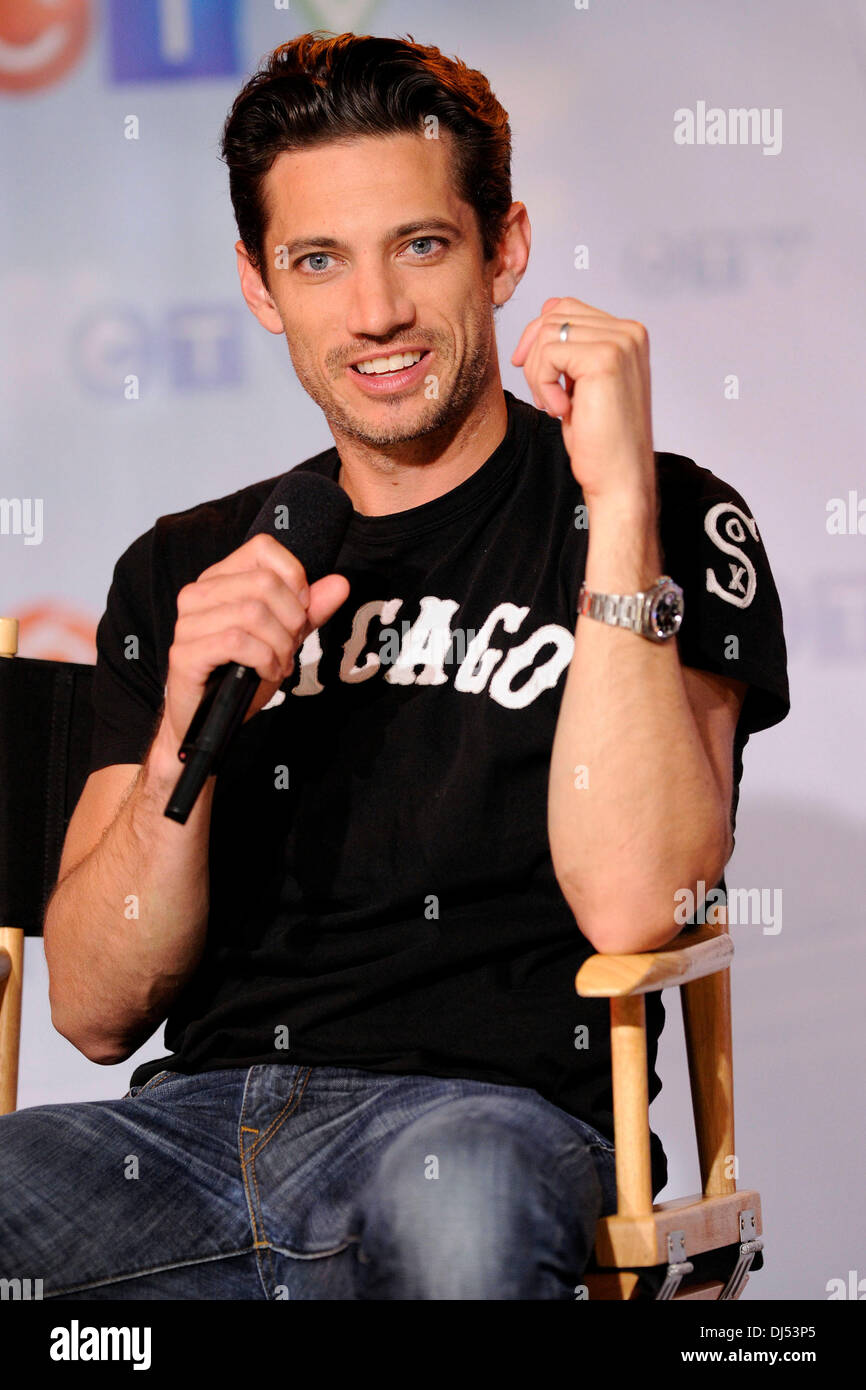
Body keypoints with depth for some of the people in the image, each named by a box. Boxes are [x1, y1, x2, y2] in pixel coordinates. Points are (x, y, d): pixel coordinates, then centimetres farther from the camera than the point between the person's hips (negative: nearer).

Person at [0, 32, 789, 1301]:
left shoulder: (672, 526, 6)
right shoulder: (185, 573, 17)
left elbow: (633, 910, -12)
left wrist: (619, 501, -13)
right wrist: (185, 736, -6)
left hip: (498, 1114, -3)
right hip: (201, 1124, 3)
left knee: (459, 1187, -39)